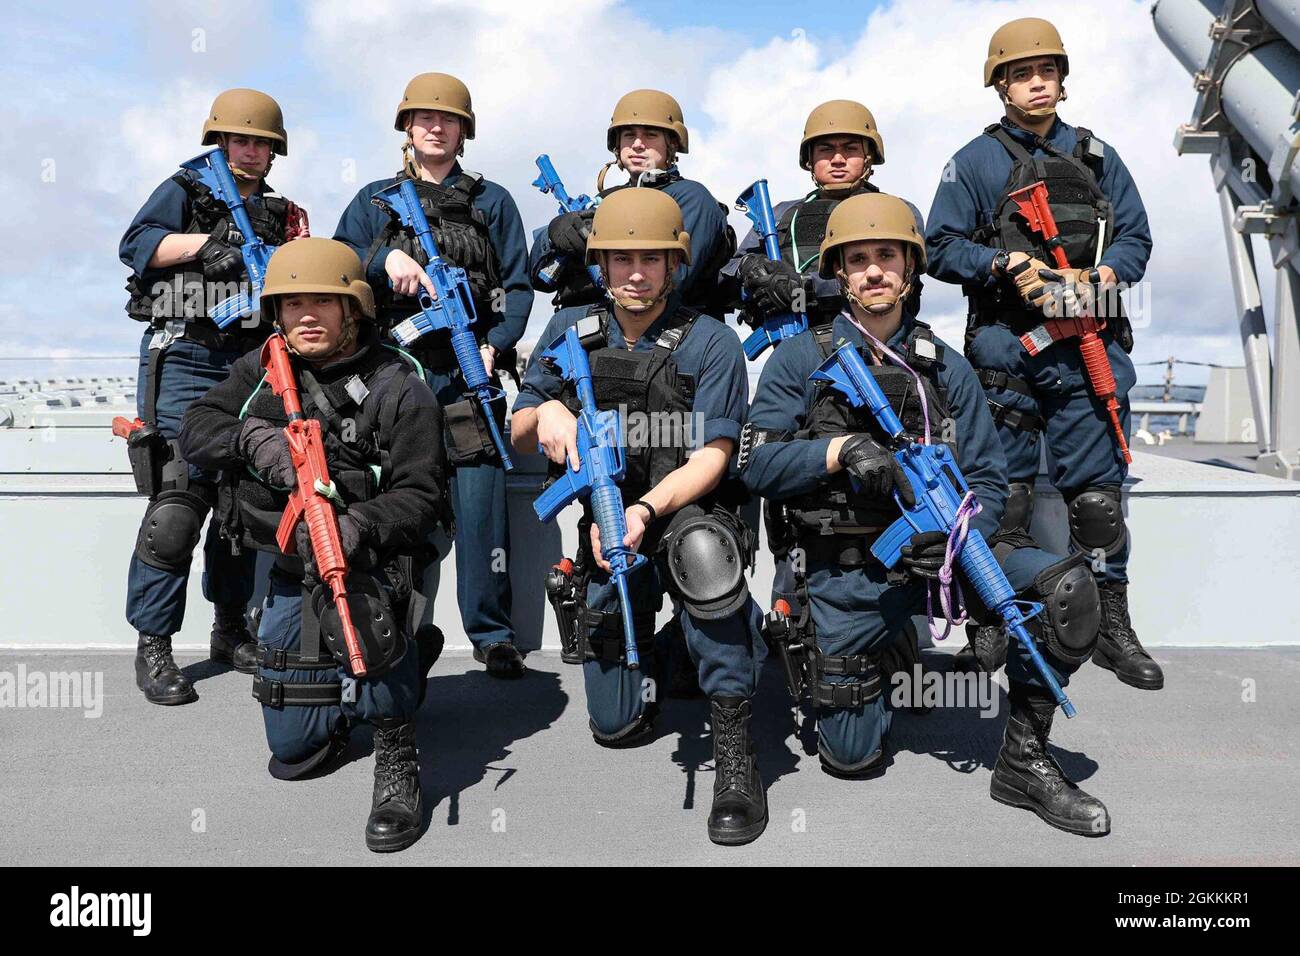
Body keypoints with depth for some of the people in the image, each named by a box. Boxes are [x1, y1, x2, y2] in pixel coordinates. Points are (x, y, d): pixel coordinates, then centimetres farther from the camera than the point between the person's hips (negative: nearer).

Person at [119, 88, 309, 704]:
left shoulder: (282, 213, 21)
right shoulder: (185, 191, 10)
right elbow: (135, 244, -4)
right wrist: (209, 242, -13)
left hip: (253, 363, 4)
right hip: (183, 358, -4)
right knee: (178, 499, -12)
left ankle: (230, 628, 19)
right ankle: (152, 643, -5)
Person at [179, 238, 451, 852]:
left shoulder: (397, 387, -13)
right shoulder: (261, 370, 3)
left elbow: (420, 495, -17)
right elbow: (195, 431, -2)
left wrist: (359, 527, -37)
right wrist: (253, 438, -23)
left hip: (368, 555, -5)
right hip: (288, 573, 5)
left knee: (352, 590, -43)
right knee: (292, 749, 9)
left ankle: (396, 755, -22)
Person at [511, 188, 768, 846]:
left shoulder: (710, 344, -9)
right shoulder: (569, 332, 3)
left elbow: (710, 457, -16)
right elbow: (518, 437, 6)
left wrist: (644, 510, -34)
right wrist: (546, 411, -19)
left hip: (687, 514, -3)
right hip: (605, 528, 3)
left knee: (699, 553, -42)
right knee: (616, 729, 5)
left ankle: (735, 756, -29)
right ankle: (655, 641, 40)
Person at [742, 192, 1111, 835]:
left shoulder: (946, 368, 7)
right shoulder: (802, 359, 0)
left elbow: (986, 479, 3)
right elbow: (756, 463, -9)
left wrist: (954, 537, -17)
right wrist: (843, 449, -22)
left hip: (936, 548, 2)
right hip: (845, 571, -2)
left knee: (1066, 589, -25)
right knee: (852, 759, 3)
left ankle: (1024, 761, -7)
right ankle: (877, 670, 38)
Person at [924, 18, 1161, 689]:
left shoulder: (1097, 156, 17)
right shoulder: (975, 162, 8)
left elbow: (1135, 237, 13)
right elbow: (941, 247, 0)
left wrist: (1102, 275, -8)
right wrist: (1009, 265, -14)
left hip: (1089, 348, 3)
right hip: (1006, 345, -2)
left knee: (1097, 489, 3)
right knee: (1002, 488, 1)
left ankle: (1110, 623, 12)